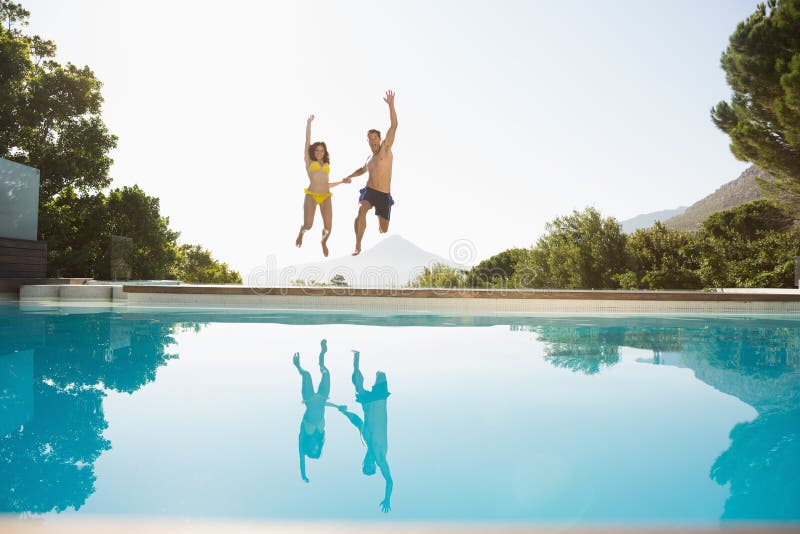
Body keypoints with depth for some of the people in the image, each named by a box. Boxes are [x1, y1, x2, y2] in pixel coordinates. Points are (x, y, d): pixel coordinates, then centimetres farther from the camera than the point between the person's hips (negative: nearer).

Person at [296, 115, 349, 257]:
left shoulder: (326, 165, 21)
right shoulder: (309, 162, 12)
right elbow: (307, 141, 8)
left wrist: (342, 181, 27)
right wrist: (309, 123, 8)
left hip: (326, 197, 3)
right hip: (311, 196, -3)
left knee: (328, 227, -8)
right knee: (308, 225, -9)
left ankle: (324, 243, 26)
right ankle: (301, 233, 30)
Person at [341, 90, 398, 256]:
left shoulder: (386, 149, 1)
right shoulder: (369, 160, 16)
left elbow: (393, 126, -10)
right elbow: (362, 170, 41)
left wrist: (391, 105, -17)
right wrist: (349, 177, 26)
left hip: (384, 195, -2)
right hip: (369, 191, 3)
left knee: (384, 229, 3)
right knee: (361, 210, -32)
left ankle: (380, 223, 44)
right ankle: (358, 246, -30)